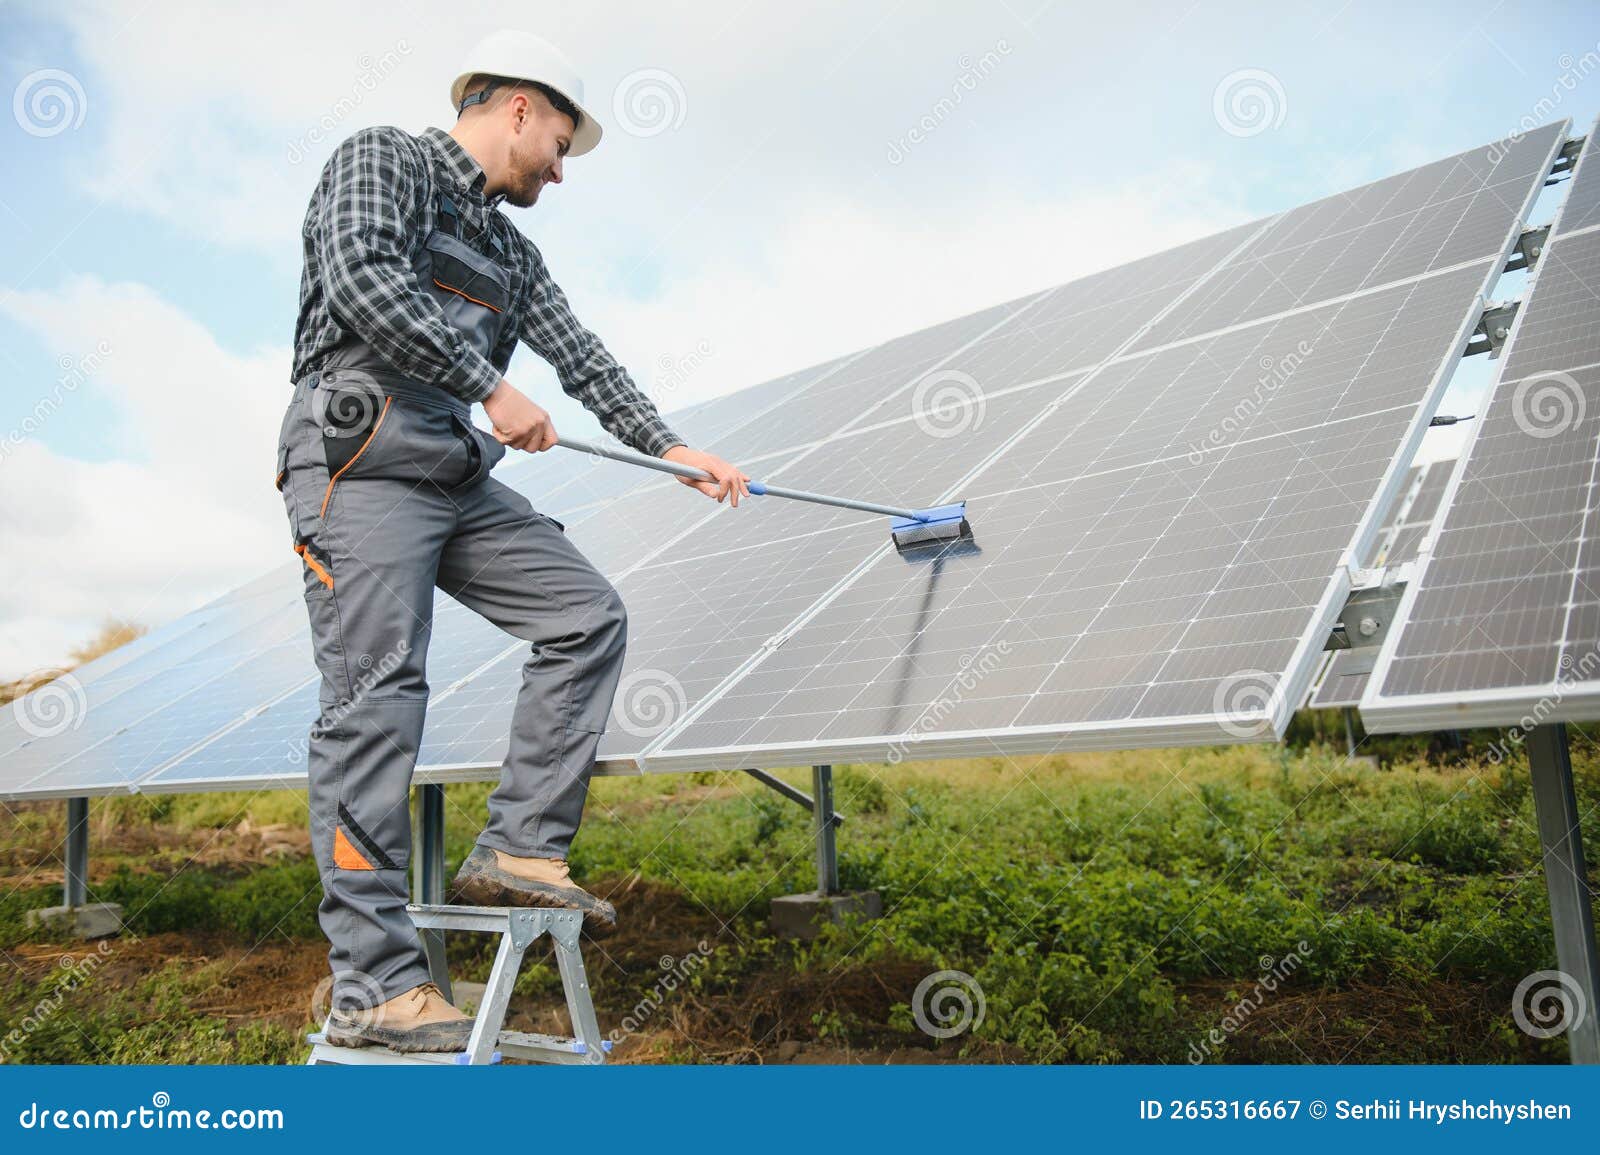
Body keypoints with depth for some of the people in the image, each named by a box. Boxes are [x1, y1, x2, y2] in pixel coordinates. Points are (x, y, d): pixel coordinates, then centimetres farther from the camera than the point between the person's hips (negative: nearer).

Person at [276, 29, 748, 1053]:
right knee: (377, 701, -12)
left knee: (588, 615, -1)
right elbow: (363, 281, -16)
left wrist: (672, 447, 18)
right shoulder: (381, 161, 1)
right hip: (360, 463, -8)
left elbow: (581, 355, 22)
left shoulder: (509, 251, 24)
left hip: (457, 478, 9)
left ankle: (518, 851, 1)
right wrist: (492, 388, -17)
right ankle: (373, 986, -7)